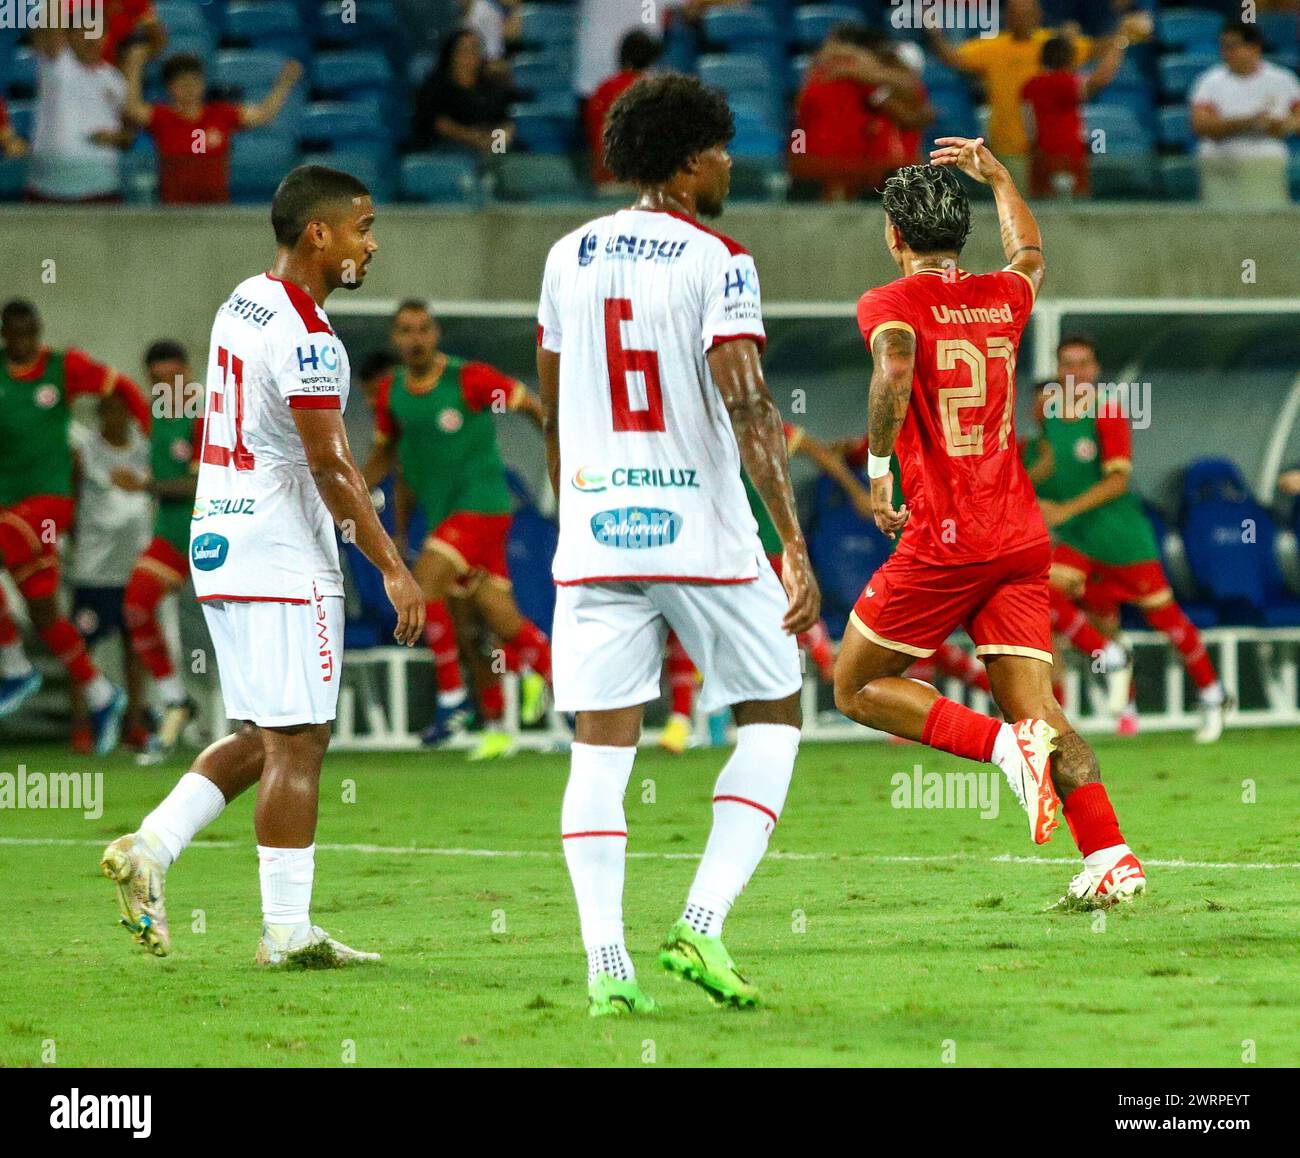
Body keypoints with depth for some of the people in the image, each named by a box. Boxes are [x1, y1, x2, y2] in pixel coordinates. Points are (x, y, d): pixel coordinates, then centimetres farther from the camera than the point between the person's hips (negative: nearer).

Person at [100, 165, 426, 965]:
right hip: (282, 559, -9)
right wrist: (392, 566, -17)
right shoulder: (305, 335, -17)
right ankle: (288, 932, -1)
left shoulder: (242, 304, 13)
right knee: (296, 742, -3)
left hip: (220, 544, 9)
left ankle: (150, 848, 7)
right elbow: (329, 463, -20)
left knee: (267, 735, 16)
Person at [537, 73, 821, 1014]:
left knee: (601, 745, 3)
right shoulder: (716, 263, -8)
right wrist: (797, 548, -19)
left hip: (595, 537, 4)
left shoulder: (570, 257, 9)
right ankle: (703, 925, -1)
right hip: (702, 535, -4)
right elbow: (748, 411, -17)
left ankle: (606, 964, -6)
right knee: (773, 715, 12)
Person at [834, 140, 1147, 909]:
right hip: (1022, 537, 5)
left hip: (943, 542, -5)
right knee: (1036, 706, 5)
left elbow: (896, 363, -27)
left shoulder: (891, 303, -4)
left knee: (858, 688, 8)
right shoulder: (1004, 297, 13)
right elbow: (1031, 253, 38)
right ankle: (1112, 857, -13)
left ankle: (1007, 747, -13)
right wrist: (996, 174, 47)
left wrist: (878, 466, -20)